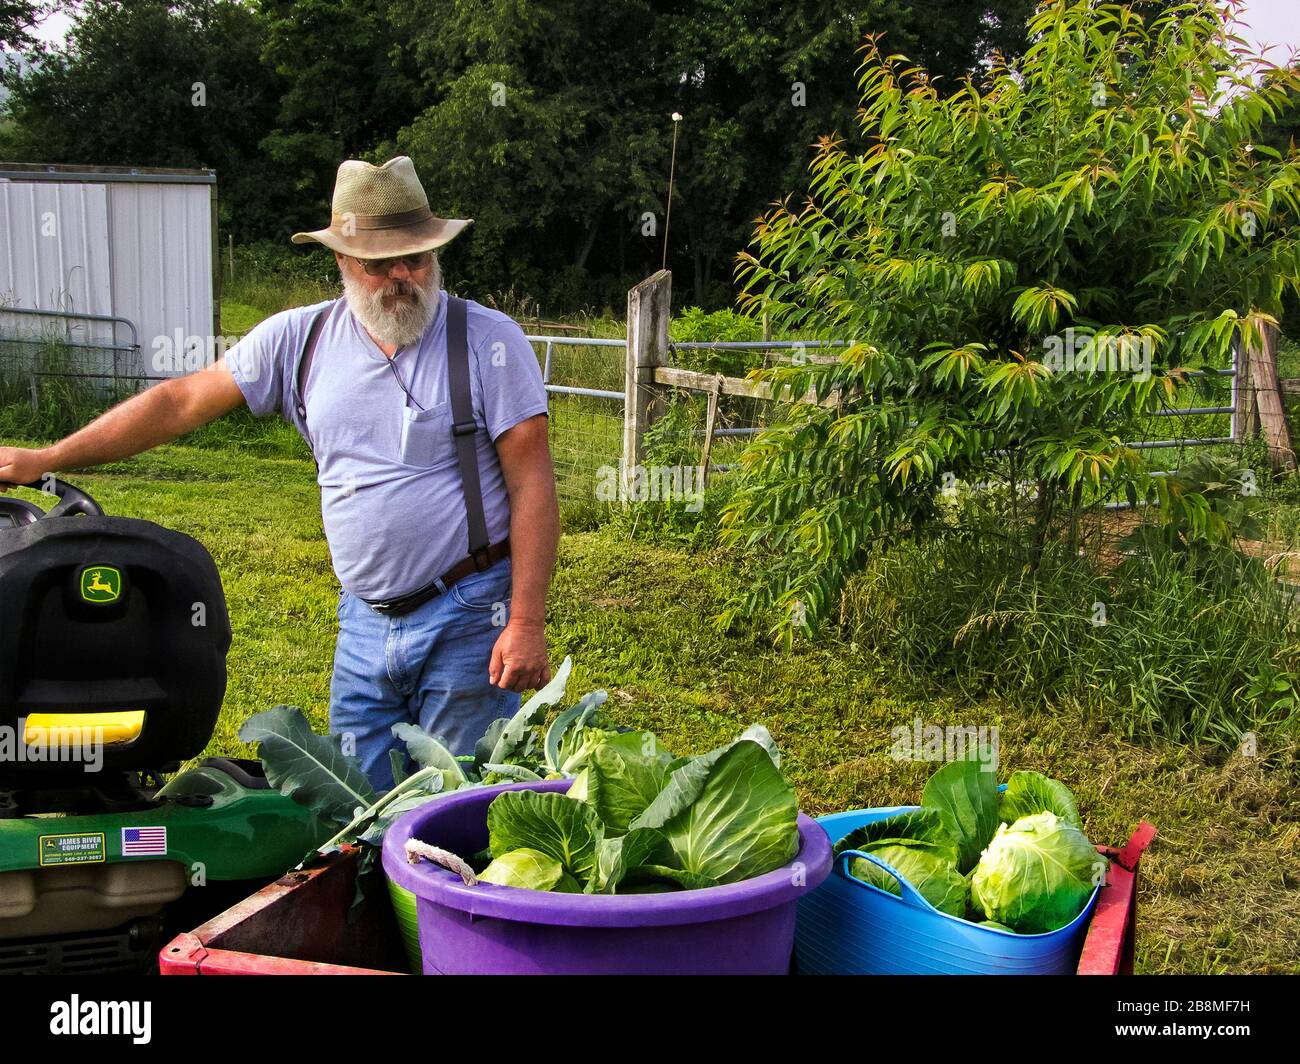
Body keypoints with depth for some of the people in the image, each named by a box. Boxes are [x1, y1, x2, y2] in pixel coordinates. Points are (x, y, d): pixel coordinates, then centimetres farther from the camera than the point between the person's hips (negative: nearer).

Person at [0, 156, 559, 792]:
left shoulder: (487, 338, -6)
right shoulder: (300, 337, 5)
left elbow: (532, 483, -9)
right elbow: (181, 402, 10)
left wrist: (527, 622, -14)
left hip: (470, 617, -4)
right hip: (364, 617, 4)